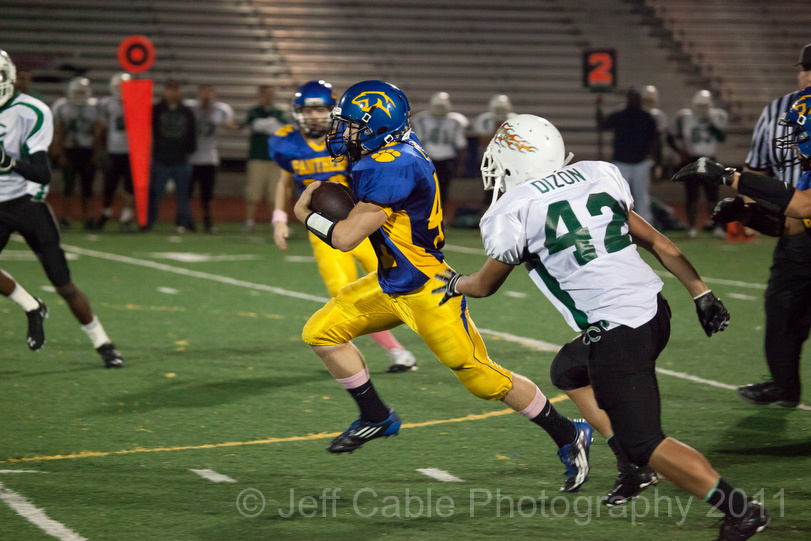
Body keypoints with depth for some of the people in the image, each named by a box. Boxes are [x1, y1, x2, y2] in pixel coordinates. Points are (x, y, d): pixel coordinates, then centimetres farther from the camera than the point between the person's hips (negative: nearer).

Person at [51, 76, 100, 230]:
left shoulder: (94, 107, 6)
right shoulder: (62, 107, 0)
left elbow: (97, 133, 8)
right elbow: (58, 134, -1)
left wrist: (96, 153, 1)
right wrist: (60, 154, -6)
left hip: (88, 151, 2)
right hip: (69, 151, -2)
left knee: (87, 185, 4)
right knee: (69, 184, -9)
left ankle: (86, 216, 13)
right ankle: (66, 216, -6)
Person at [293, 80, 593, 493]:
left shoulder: (392, 168, -27)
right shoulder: (387, 155, 1)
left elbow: (346, 237, -26)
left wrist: (306, 215, -7)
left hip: (427, 290, -10)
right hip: (391, 284, 10)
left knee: (482, 377, -3)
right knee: (321, 332, 7)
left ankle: (568, 436, 11)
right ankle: (376, 418, 21)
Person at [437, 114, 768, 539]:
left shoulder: (511, 213, -6)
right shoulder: (595, 177, 12)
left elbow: (485, 284, 12)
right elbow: (656, 242, 15)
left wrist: (456, 285, 33)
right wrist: (700, 293, 20)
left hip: (617, 331, -8)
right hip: (653, 308, 8)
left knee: (645, 443, -1)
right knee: (569, 370, 29)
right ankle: (632, 464, 23)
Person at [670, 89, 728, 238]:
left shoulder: (717, 116, 2)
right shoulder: (684, 116, -3)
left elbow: (722, 137, -7)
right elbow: (674, 138, 3)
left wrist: (711, 124, -16)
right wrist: (681, 151, -12)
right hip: (691, 159, -1)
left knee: (713, 195, -2)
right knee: (691, 195, -2)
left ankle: (717, 226, 4)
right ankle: (692, 227, 5)